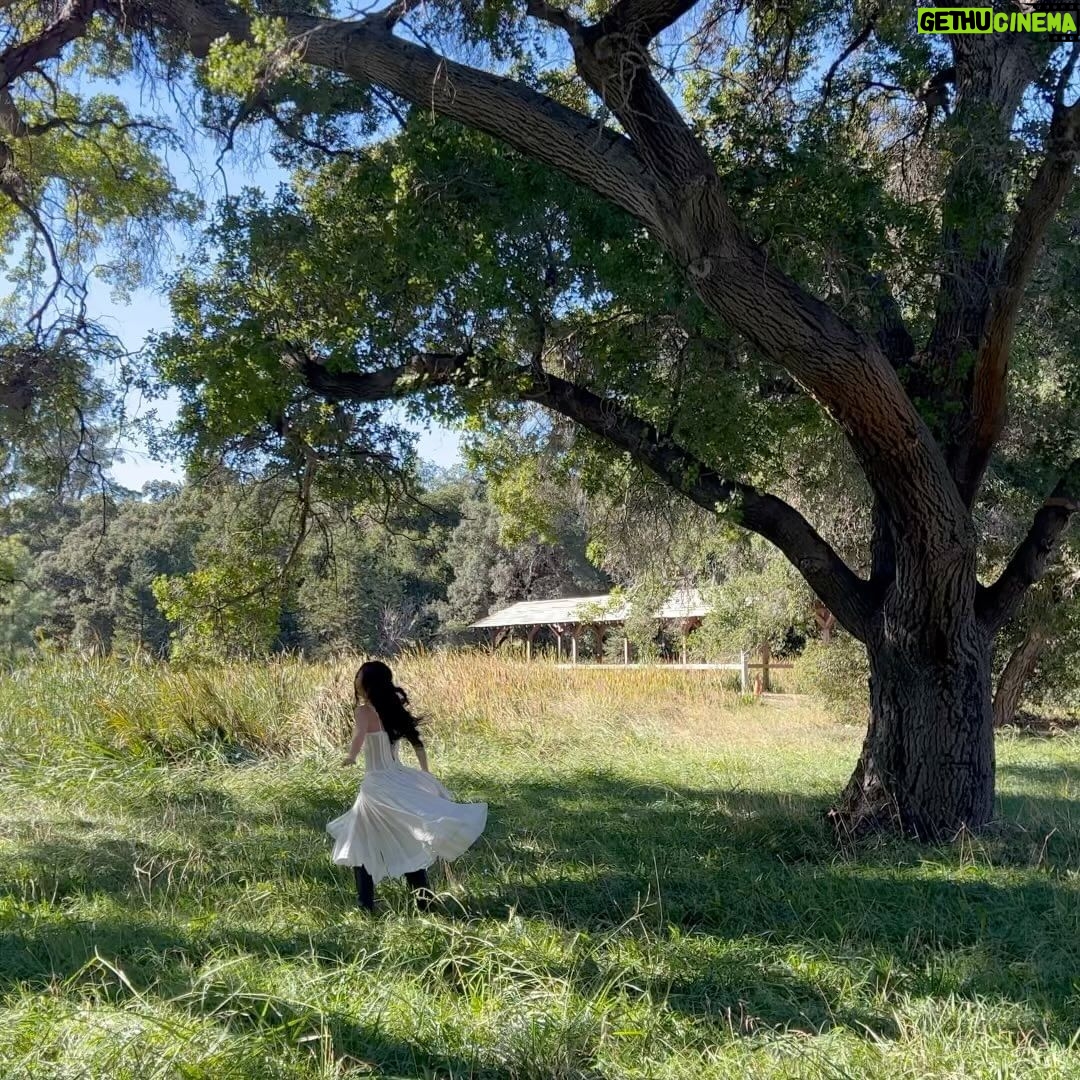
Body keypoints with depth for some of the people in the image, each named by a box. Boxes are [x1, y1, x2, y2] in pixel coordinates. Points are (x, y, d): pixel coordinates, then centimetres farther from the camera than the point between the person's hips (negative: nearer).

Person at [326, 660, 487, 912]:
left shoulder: (364, 711, -13)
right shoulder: (395, 709, 6)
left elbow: (359, 737, -37)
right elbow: (417, 742, 16)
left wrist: (350, 758, -25)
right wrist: (426, 775, 25)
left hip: (377, 786, -6)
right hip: (399, 781, 6)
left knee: (361, 847, 10)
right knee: (409, 843, 17)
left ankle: (366, 904, 13)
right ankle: (424, 899, 21)